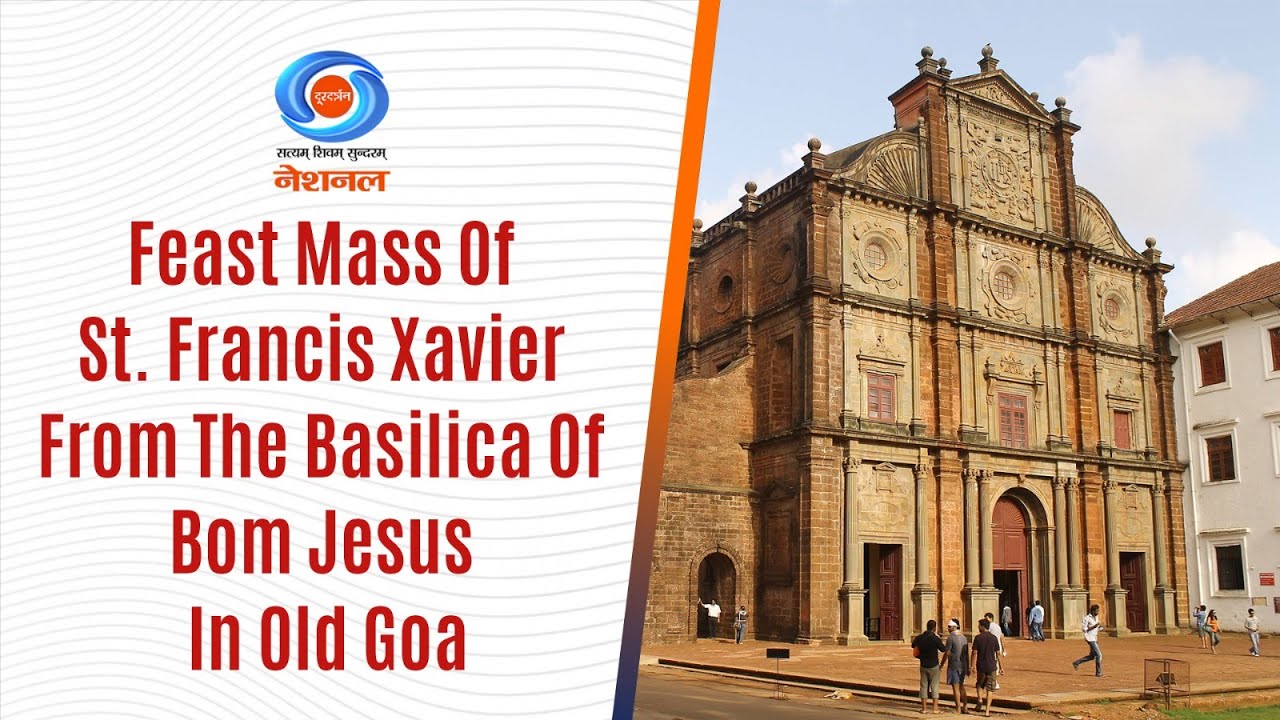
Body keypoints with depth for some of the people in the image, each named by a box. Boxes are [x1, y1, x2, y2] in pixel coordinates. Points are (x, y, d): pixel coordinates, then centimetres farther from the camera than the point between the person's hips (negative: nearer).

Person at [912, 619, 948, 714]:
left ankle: (924, 708, 10)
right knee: (934, 686, 4)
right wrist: (943, 643, 13)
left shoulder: (919, 637, -2)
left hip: (923, 666, 4)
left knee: (924, 686, 9)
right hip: (934, 666, -3)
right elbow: (943, 649, -4)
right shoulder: (936, 638, -16)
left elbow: (913, 645, 15)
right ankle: (935, 708, 4)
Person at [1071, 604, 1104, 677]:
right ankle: (1098, 673, -1)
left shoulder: (1096, 617, 11)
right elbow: (1083, 629, -15)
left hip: (1094, 638, 9)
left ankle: (1076, 663, 25)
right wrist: (1094, 626, -22)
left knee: (1092, 656, 13)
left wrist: (1100, 626, -4)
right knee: (1099, 655, -9)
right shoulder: (1087, 618, -14)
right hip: (1090, 638, -9)